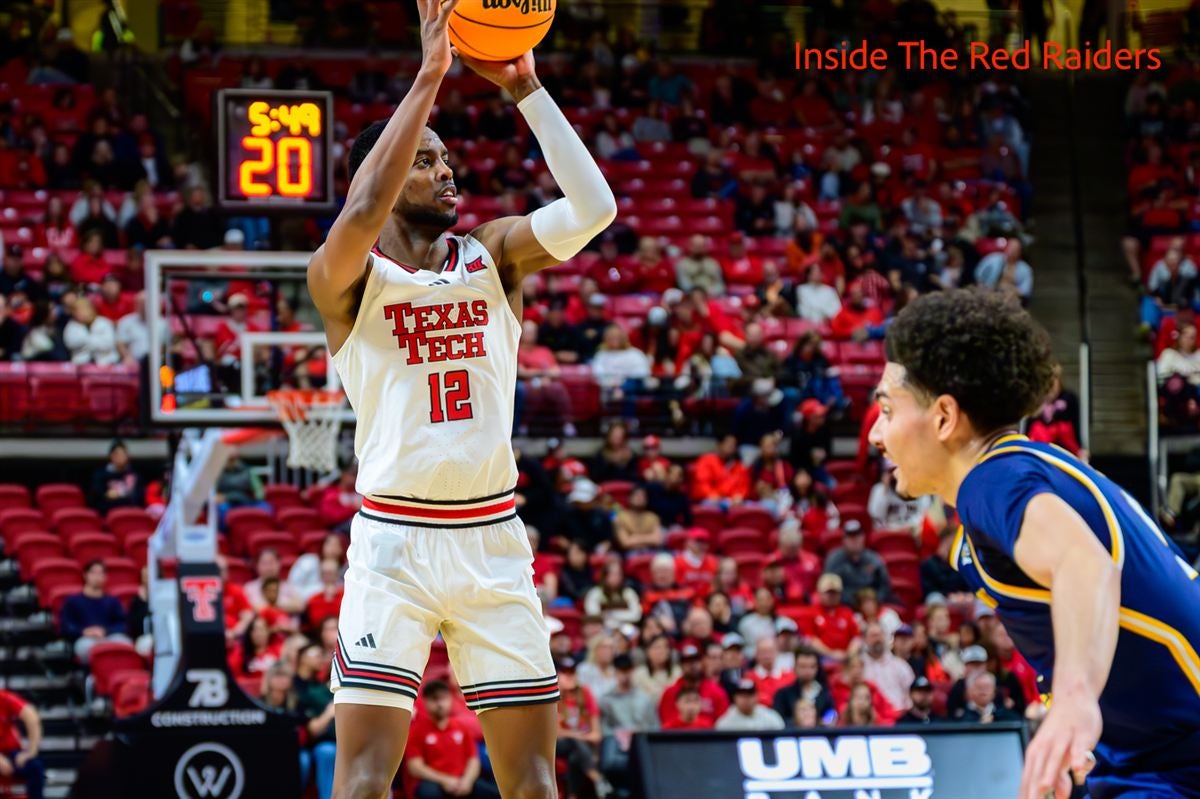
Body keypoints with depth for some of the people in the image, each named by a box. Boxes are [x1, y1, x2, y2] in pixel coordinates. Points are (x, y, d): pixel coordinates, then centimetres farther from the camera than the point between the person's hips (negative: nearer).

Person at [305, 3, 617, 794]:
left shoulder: (492, 255, 9)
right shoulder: (343, 275, -2)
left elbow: (592, 207, -7)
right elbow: (363, 212, -25)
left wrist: (526, 88, -10)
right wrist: (430, 76, -24)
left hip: (493, 536, 4)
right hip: (394, 535, -3)